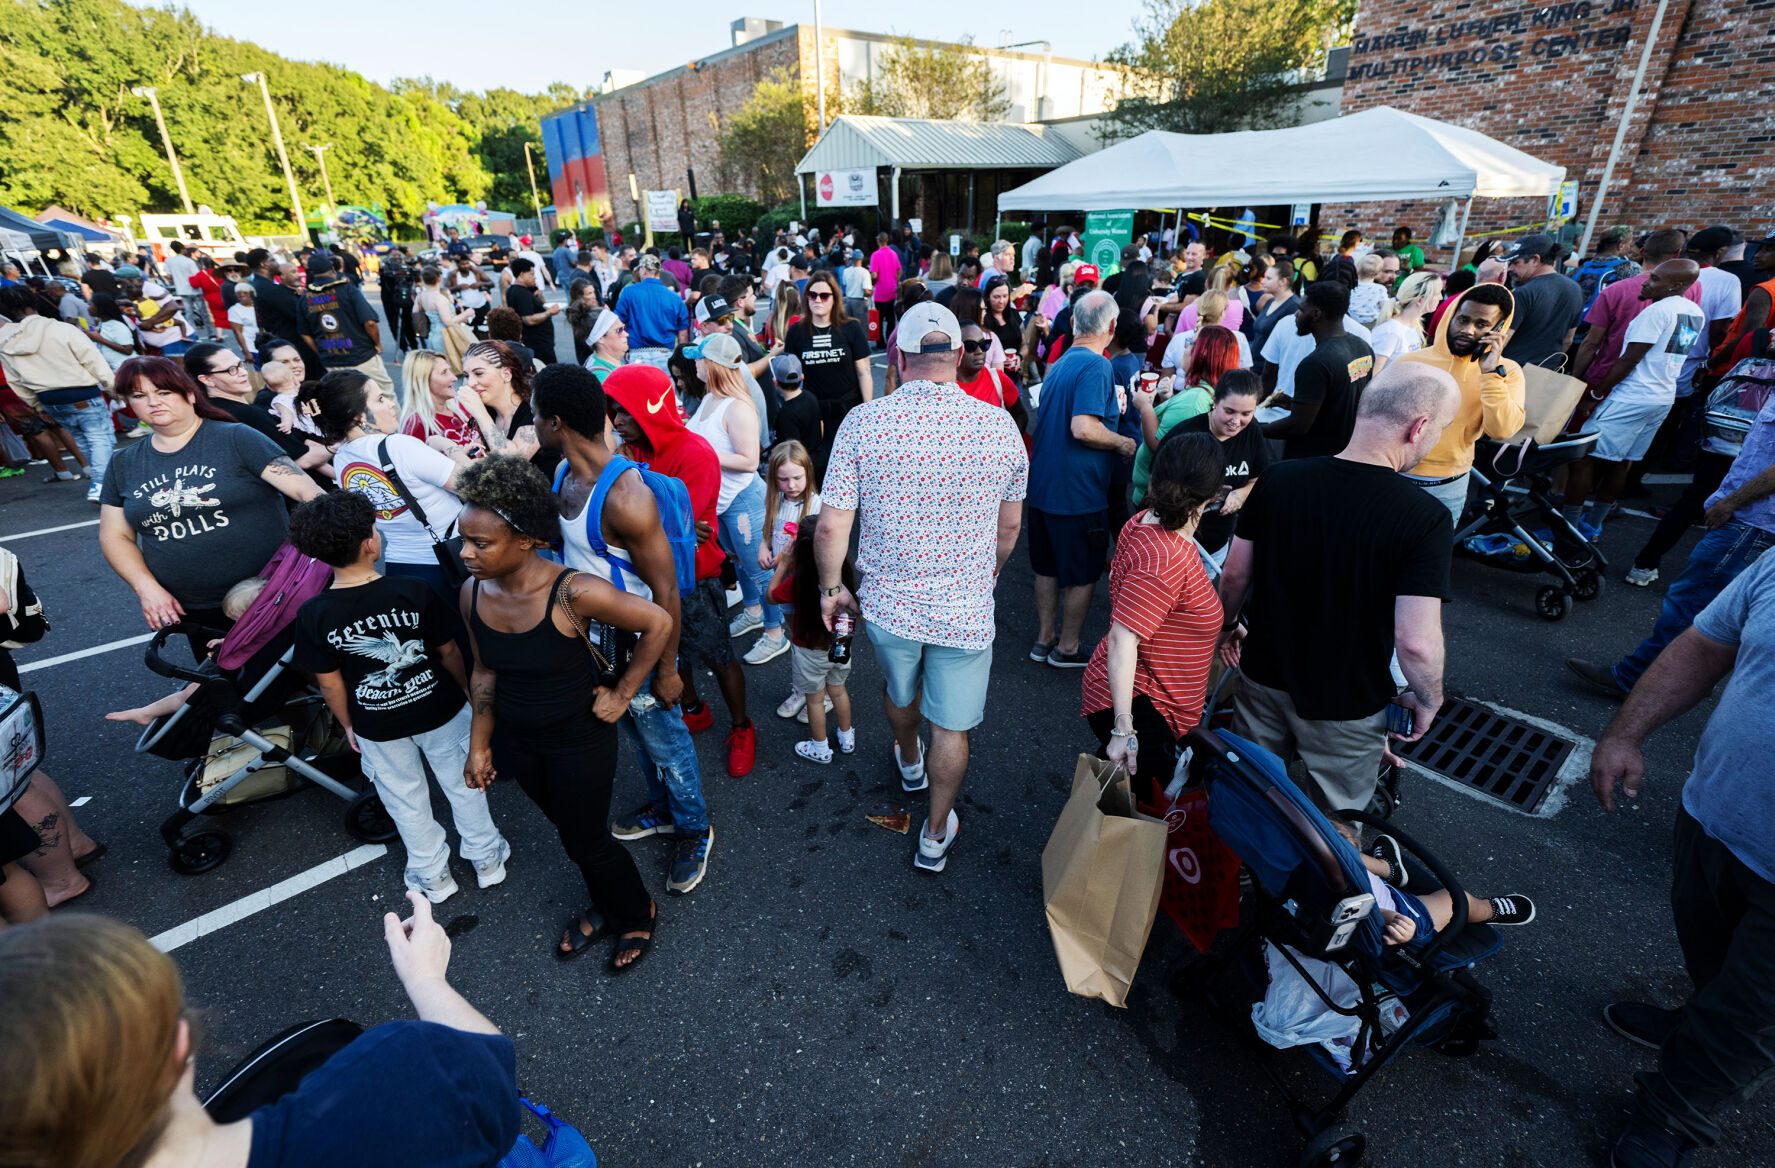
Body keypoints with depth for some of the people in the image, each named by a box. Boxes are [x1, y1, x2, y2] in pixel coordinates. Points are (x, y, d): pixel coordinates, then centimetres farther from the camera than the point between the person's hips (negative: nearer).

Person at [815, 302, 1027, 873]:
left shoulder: (862, 422, -14)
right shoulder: (1000, 426, -10)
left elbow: (830, 529, -13)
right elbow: (1009, 528, 3)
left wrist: (831, 589, 5)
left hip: (887, 604, 1)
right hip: (966, 610, -1)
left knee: (899, 692, 30)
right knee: (951, 726, 17)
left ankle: (910, 764, 60)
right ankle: (936, 833, 36)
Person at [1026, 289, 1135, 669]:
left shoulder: (1059, 363, 11)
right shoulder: (1095, 366, -17)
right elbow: (1083, 428, -29)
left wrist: (1111, 412, 23)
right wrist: (1123, 443, -11)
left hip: (1043, 486, 8)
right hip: (1077, 493, -8)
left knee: (1048, 568, 18)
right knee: (1082, 575, 8)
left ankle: (1044, 639, 30)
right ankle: (1067, 648, 21)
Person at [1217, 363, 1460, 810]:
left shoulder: (1277, 480, -13)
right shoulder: (1425, 518, -24)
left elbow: (1234, 576, -4)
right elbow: (1416, 642, -24)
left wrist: (1227, 626, 15)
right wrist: (1428, 700, -4)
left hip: (1264, 679, 4)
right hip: (1346, 706, -3)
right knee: (1337, 825, 23)